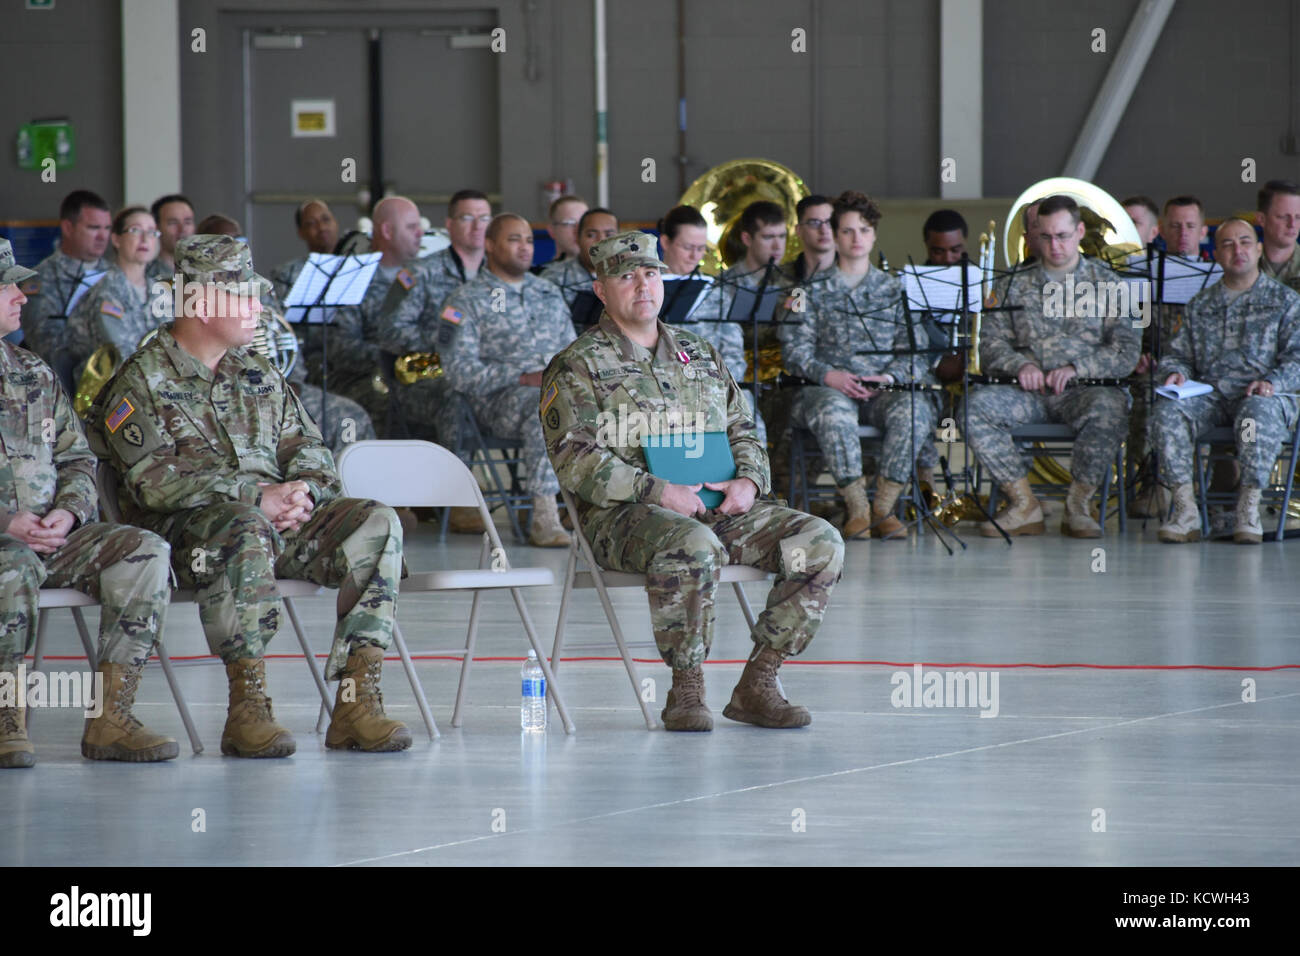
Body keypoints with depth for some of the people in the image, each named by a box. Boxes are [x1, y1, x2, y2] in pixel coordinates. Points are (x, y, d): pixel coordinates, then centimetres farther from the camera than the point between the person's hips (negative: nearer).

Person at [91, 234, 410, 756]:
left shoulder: (260, 375, 21)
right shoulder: (142, 381, -1)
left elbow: (309, 449, 18)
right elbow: (156, 478, -13)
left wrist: (303, 493, -8)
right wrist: (257, 497, -20)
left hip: (278, 519, 6)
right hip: (185, 531, -6)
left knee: (376, 525, -18)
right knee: (245, 529, -41)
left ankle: (356, 703, -27)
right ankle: (247, 707, -39)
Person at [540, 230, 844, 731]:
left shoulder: (700, 354, 22)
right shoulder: (577, 366, 3)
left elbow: (742, 431, 24)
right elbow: (576, 460, -8)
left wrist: (748, 480, 0)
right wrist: (659, 492, -18)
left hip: (717, 507, 6)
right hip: (624, 515, -6)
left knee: (819, 542, -15)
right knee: (691, 545, -40)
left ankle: (756, 684, -12)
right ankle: (686, 690, -25)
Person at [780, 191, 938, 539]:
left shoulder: (894, 290, 18)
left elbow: (914, 348, 10)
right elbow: (795, 349, 3)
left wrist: (891, 376, -11)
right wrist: (828, 375, -16)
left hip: (885, 389, 2)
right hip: (828, 388, -2)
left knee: (913, 407, -33)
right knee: (832, 409, -39)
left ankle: (884, 507, -28)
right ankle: (856, 507, -34)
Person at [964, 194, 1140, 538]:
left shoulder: (1106, 283, 10)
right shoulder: (1013, 284, 17)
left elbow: (1127, 350, 1)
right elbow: (991, 343, 9)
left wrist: (1076, 368, -15)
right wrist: (1020, 365, -13)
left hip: (1085, 389, -2)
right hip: (1027, 392, 2)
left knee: (1109, 407, -37)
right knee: (976, 404, -27)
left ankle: (1078, 504, -19)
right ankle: (1024, 505, -17)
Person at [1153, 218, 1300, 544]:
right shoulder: (1201, 304, 22)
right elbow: (1177, 354, 21)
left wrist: (1271, 382, -18)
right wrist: (1174, 373, -4)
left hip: (1265, 396, -3)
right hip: (1210, 394, 3)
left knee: (1257, 414, -41)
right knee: (1166, 412, -29)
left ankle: (1249, 508, -34)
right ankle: (1185, 511, -29)